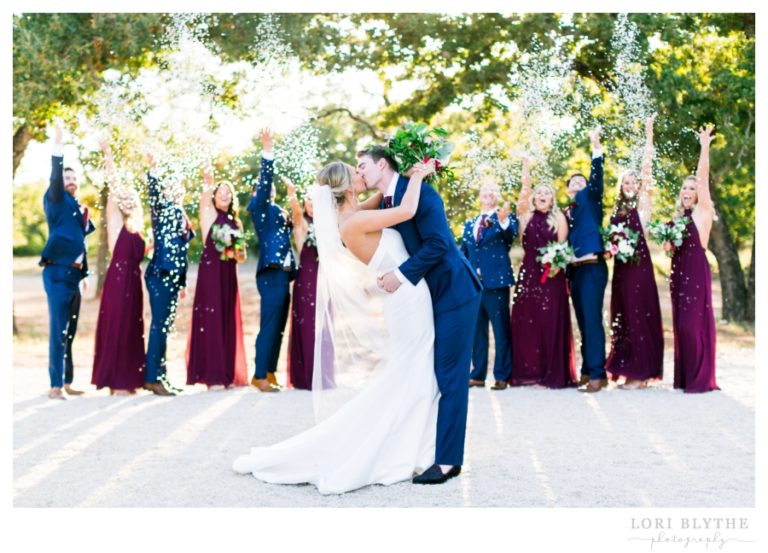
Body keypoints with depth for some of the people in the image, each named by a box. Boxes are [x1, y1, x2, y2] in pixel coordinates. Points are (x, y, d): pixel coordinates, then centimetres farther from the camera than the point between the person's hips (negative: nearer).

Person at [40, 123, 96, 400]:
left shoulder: (79, 209, 19)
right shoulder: (55, 201, 1)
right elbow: (55, 177, -17)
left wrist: (84, 273, 22)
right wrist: (58, 146, -26)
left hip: (73, 275, 7)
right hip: (57, 274, -7)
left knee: (69, 332, 9)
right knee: (58, 330, -10)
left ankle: (66, 382, 15)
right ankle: (55, 386, -10)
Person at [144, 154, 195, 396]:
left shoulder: (181, 217, 19)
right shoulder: (163, 209, -1)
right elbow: (153, 194, -24)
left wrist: (182, 282, 23)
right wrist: (152, 171, -39)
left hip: (173, 277, 8)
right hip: (160, 275, -8)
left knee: (164, 327, 10)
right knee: (160, 326, -9)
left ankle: (159, 376, 14)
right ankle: (152, 378, -7)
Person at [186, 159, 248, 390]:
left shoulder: (236, 223, 15)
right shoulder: (209, 214, 2)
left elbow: (242, 257, 18)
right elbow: (204, 198, -21)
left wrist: (236, 252, -5)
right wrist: (207, 181, -41)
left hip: (228, 275, 6)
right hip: (210, 271, -5)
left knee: (228, 322, 6)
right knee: (211, 320, -8)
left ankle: (227, 374, 12)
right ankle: (212, 376, -8)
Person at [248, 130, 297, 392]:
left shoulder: (278, 211, 23)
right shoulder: (258, 207, 2)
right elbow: (264, 181, -12)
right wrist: (267, 152, -18)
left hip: (283, 274, 8)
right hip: (271, 274, -8)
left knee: (278, 327, 9)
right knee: (269, 326, -9)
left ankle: (270, 373, 14)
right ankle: (259, 376, -6)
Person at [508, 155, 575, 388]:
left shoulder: (559, 218, 6)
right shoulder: (526, 216, 10)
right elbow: (524, 189, -3)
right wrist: (526, 166, -12)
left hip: (551, 275, -2)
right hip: (528, 274, 2)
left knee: (550, 321, -3)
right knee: (525, 321, -1)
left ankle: (552, 373, 1)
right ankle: (528, 372, 4)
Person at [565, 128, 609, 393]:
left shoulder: (590, 201, 5)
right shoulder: (566, 213, 19)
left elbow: (597, 180, -11)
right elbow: (565, 243, 17)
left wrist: (596, 148, -20)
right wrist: (564, 271, 5)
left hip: (592, 268, -7)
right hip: (574, 270, 7)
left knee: (592, 320, -12)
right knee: (583, 322, 9)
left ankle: (597, 374, -14)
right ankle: (587, 370, 13)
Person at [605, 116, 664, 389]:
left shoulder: (642, 202, 1)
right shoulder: (618, 209, 17)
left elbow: (647, 168, -5)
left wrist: (649, 136, -7)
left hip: (639, 264, -6)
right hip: (621, 266, 6)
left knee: (638, 314, -6)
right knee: (623, 316, 7)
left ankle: (641, 372, -2)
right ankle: (630, 369, 14)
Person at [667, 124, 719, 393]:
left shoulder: (702, 211, -1)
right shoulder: (678, 218, 17)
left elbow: (703, 178, -12)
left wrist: (705, 148, -17)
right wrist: (667, 244, 1)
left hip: (696, 270, -7)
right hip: (678, 270, 7)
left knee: (695, 321, -9)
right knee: (681, 322, 7)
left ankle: (701, 378, -5)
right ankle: (684, 377, 13)